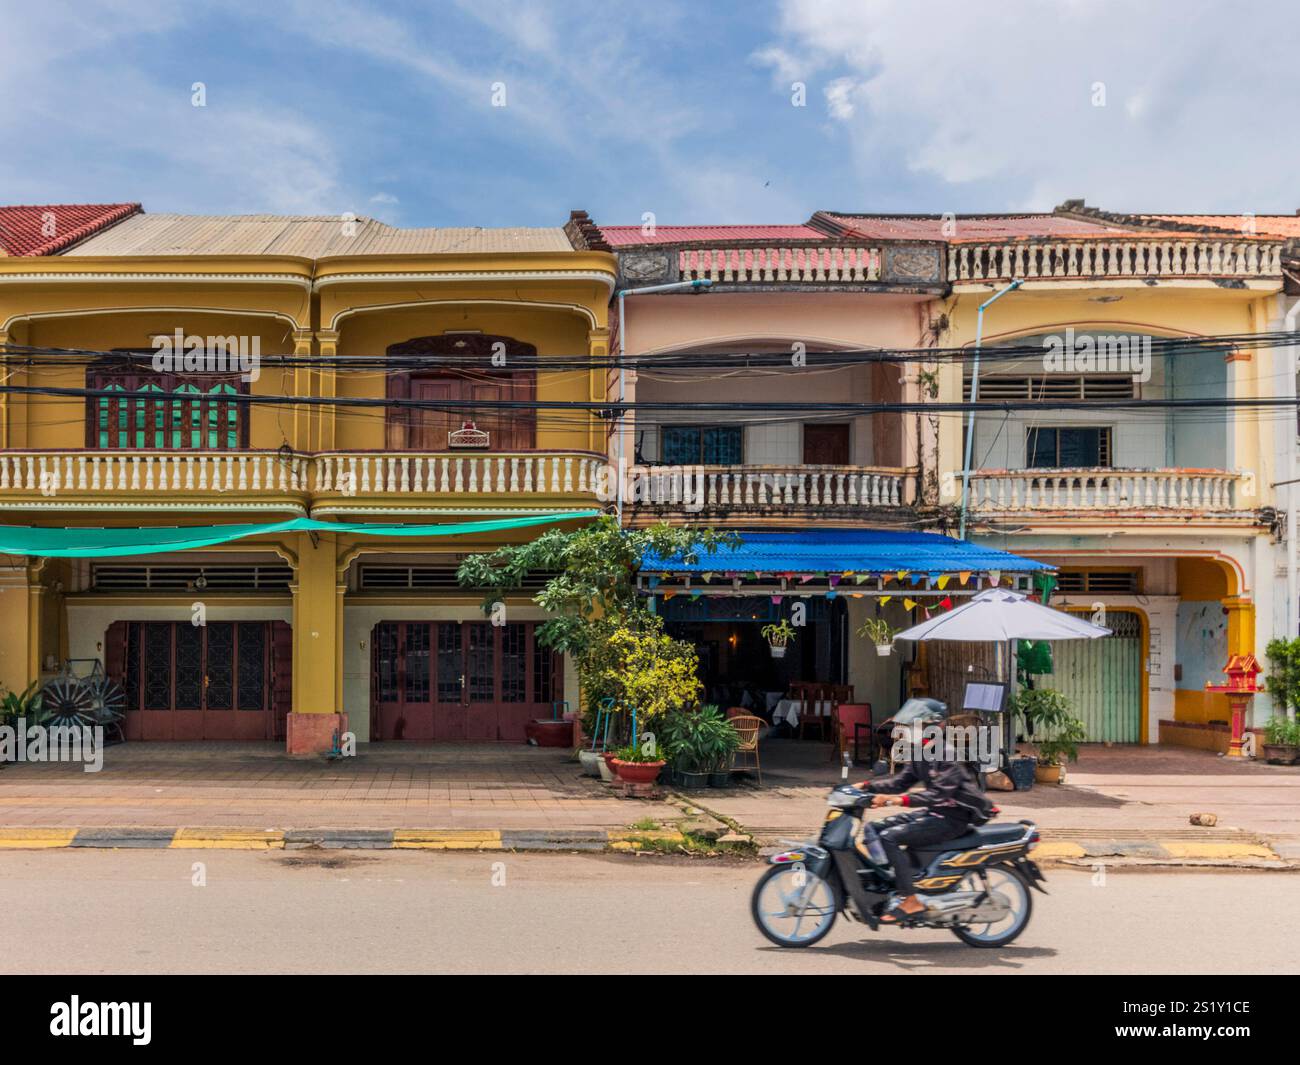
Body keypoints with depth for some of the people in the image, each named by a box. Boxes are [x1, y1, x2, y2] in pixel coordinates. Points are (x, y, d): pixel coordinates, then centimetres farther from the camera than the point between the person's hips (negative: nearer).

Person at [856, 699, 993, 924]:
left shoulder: (948, 754, -20)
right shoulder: (919, 750, 9)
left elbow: (939, 794, -29)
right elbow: (903, 780, 13)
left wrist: (898, 799, -38)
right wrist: (867, 786, 2)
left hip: (954, 818, -10)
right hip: (934, 812, 10)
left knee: (889, 838, -22)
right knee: (875, 829, 5)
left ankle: (910, 901, -19)